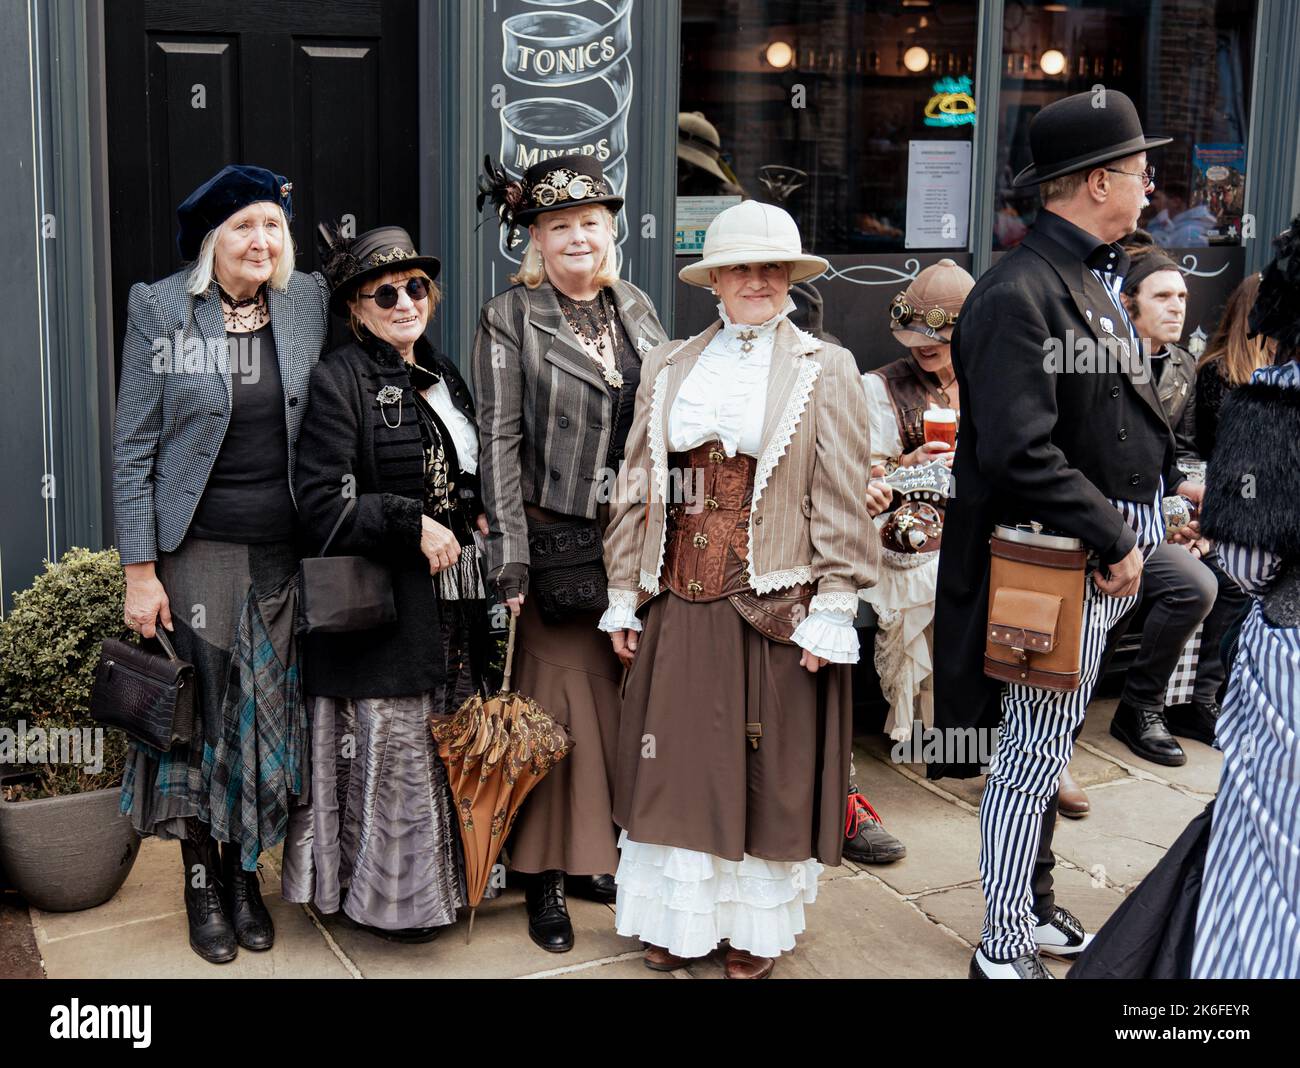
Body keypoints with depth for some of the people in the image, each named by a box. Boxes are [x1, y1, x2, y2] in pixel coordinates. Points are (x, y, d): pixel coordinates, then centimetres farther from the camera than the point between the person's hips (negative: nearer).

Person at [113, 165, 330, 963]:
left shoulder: (310, 303, 3)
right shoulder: (160, 311, -5)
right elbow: (133, 450, -4)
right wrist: (139, 569, -8)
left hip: (285, 551, 3)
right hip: (198, 548, -2)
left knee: (267, 715, 10)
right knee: (199, 711, 5)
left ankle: (245, 874, 27)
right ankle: (202, 882, 23)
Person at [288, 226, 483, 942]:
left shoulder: (442, 376, 14)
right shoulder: (338, 380, -11)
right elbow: (321, 508, -18)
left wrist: (475, 518, 7)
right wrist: (414, 524, -18)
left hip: (449, 607, 8)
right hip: (380, 608, -8)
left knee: (446, 745, 15)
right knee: (393, 755, 2)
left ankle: (438, 877, 31)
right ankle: (386, 896, 19)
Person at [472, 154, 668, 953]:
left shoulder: (638, 311, 11)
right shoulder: (510, 319, -4)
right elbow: (499, 443, -8)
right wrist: (510, 560, -13)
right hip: (556, 543, -4)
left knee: (620, 698, 11)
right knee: (560, 700, 0)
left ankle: (602, 853, 27)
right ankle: (548, 876, 13)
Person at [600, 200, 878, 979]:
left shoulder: (825, 371, 0)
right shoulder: (669, 369, 10)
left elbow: (841, 504, -4)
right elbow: (636, 486, 11)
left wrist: (832, 612, -9)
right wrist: (625, 595, 8)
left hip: (775, 605, -3)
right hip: (679, 605, 3)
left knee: (767, 768, 6)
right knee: (677, 762, 9)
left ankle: (756, 927, 22)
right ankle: (678, 915, 24)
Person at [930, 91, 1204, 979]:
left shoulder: (1091, 280, 13)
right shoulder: (1021, 293, -19)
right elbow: (1020, 453, -25)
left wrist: (1167, 480, 10)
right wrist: (1112, 539, -20)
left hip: (1109, 552, 10)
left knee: (1051, 746, 20)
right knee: (1036, 754, 1)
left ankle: (1037, 906, 36)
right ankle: (1006, 948, 16)